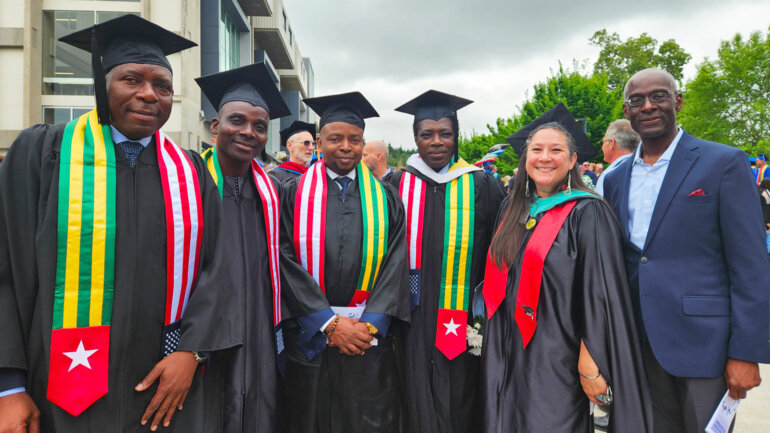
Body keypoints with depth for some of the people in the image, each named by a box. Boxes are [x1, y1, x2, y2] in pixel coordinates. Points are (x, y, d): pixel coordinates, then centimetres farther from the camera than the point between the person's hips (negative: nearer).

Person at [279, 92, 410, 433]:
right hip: (310, 337, -1)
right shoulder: (295, 194, 2)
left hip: (371, 340, 1)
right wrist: (330, 323, -12)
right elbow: (287, 262, -6)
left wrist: (370, 324, -10)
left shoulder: (385, 198, 7)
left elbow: (395, 263, 0)